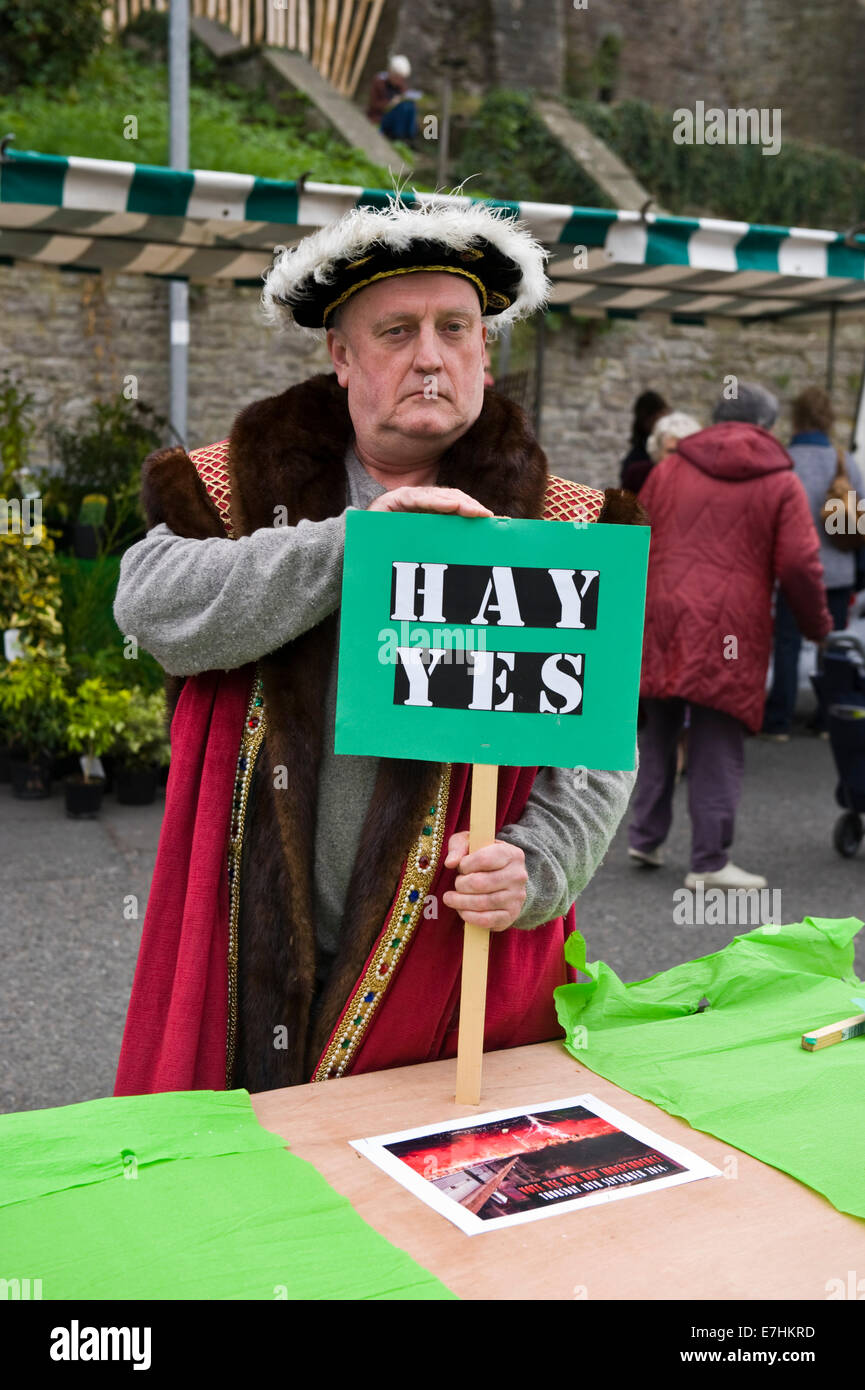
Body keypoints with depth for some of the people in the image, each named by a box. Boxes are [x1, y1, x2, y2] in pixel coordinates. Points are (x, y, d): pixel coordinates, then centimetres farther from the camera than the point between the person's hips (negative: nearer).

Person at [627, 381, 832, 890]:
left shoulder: (670, 469, 11)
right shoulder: (781, 482, 2)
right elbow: (799, 565, -4)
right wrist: (818, 625, 10)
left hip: (662, 620, 4)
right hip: (731, 631, -3)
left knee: (658, 734, 17)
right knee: (717, 747, 2)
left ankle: (646, 835, 21)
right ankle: (709, 862, 5)